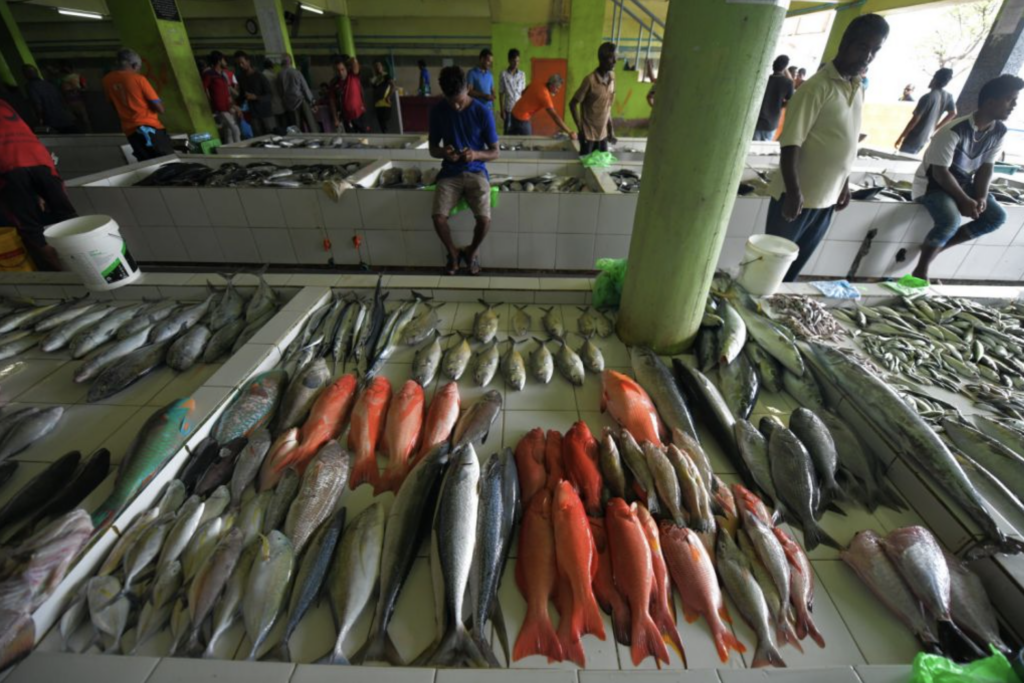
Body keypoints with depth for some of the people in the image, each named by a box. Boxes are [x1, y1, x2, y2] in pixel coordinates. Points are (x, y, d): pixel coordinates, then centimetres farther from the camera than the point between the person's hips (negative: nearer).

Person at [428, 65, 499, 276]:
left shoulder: (483, 112, -4)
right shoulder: (437, 111, 1)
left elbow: (494, 152, 0)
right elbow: (432, 149, 8)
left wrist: (476, 154, -21)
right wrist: (444, 152, -16)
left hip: (476, 172, -1)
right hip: (449, 173, 2)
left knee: (484, 219, -25)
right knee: (438, 217, -23)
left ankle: (472, 251, 9)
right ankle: (453, 252, 8)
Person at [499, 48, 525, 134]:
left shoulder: (522, 74, 5)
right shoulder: (504, 74, -3)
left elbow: (523, 92, 9)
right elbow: (502, 93, -2)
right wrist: (502, 110, -6)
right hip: (508, 109, -2)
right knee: (507, 133, 2)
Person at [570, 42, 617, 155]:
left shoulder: (612, 77, 3)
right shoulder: (590, 80, -17)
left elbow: (607, 106, 12)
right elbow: (572, 104, -13)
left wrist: (611, 130, 11)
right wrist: (580, 129, -15)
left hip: (603, 133, 6)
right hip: (588, 133, -6)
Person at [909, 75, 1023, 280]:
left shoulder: (999, 131, 1)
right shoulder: (954, 131, -22)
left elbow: (986, 167, 7)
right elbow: (940, 173, -21)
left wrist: (981, 197, -9)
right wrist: (965, 201, -20)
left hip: (963, 183, 8)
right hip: (933, 184, -8)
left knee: (997, 216, -6)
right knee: (951, 220, -34)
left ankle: (934, 247, -2)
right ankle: (921, 269, -18)